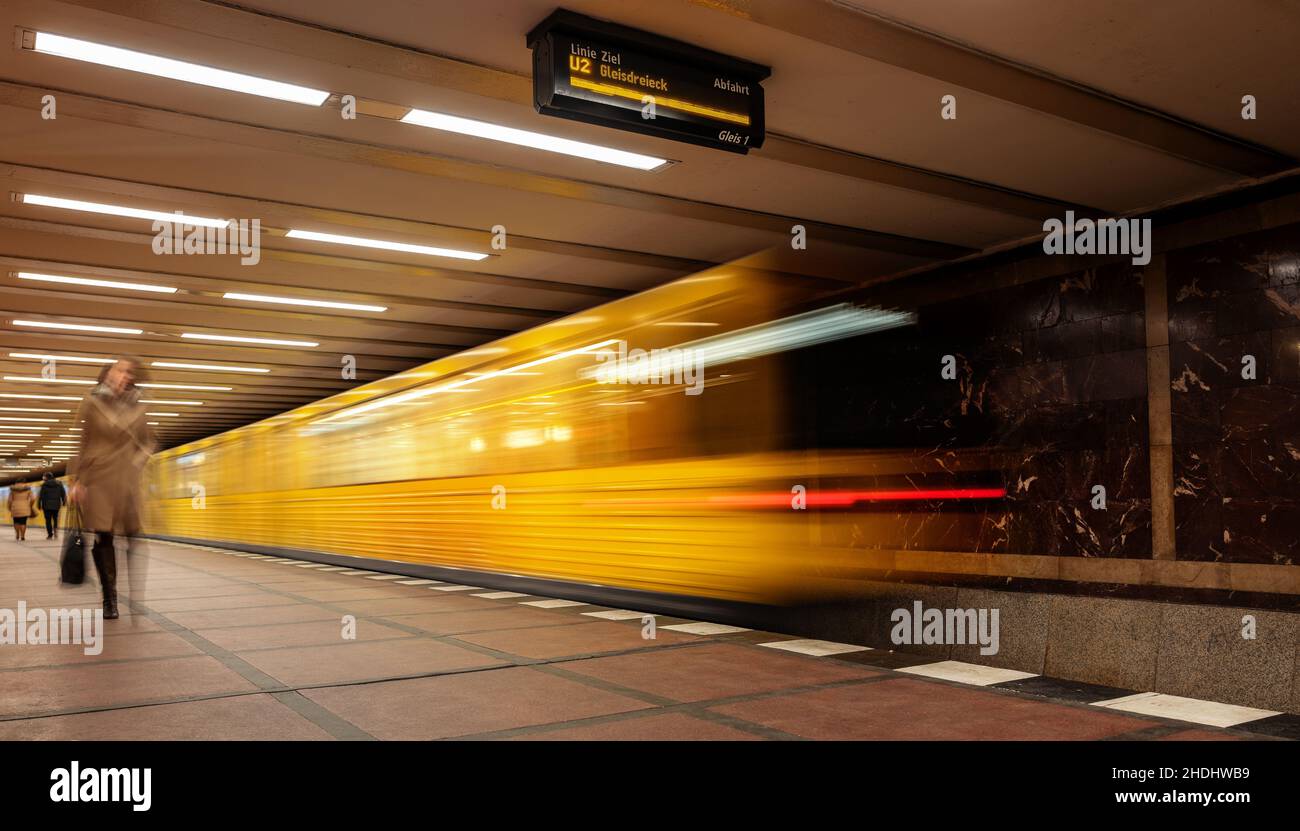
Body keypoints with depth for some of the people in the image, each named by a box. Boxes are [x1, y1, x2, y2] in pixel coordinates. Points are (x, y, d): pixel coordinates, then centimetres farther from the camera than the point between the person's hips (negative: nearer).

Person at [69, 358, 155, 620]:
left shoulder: (137, 407, 10)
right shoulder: (92, 403, 4)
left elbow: (147, 442, 19)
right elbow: (80, 443, 3)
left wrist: (136, 463, 2)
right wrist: (77, 480, -2)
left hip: (128, 481, 2)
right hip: (98, 479, -1)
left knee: (133, 538, -5)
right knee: (102, 537, -2)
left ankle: (137, 599, -2)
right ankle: (110, 600, 6)